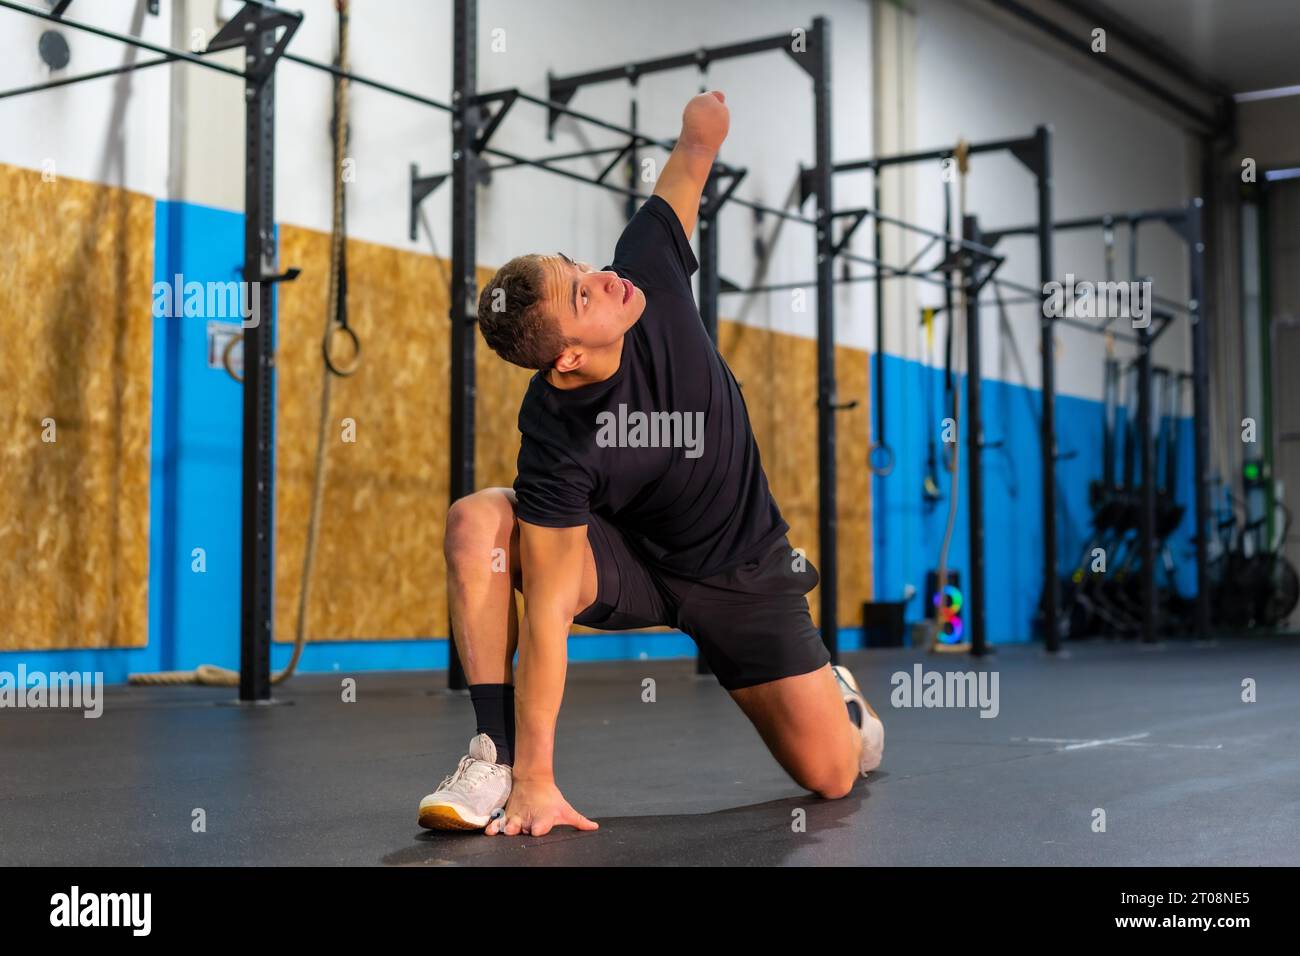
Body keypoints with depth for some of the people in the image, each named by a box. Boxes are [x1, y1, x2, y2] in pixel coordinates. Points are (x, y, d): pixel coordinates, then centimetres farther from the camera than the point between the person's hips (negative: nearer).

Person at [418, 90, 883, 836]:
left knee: (831, 775, -6)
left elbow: (687, 165, -5)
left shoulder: (648, 274, -25)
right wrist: (536, 778, -34)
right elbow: (546, 613, -34)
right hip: (625, 559, -2)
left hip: (742, 570, 3)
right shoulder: (557, 442, -33)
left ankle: (836, 690, 32)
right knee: (478, 523, -31)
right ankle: (499, 757, -20)